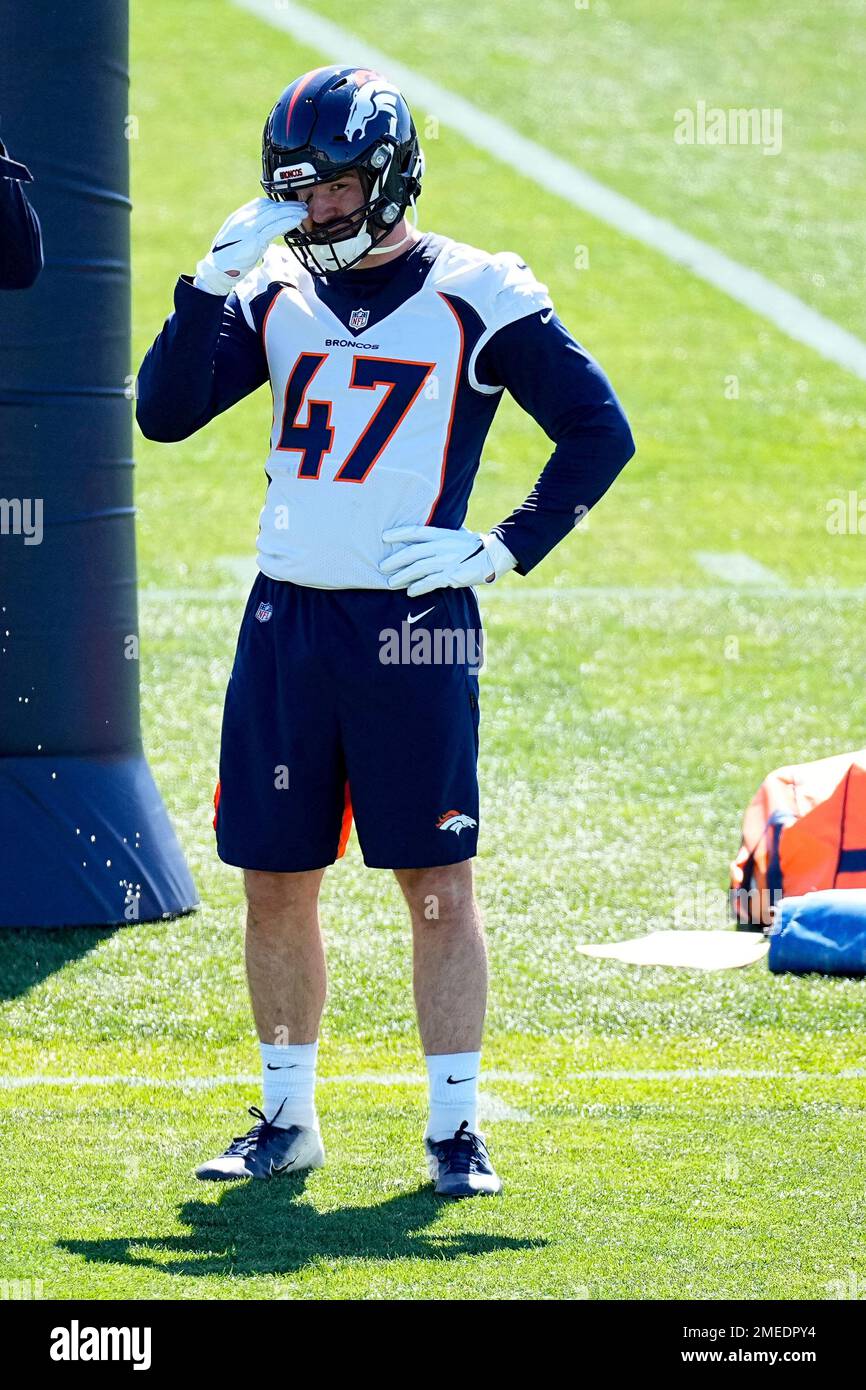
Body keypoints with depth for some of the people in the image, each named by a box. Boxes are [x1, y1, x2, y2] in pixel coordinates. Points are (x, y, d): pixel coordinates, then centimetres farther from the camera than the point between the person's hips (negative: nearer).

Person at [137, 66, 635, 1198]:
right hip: (286, 623, 4)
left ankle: (455, 1126, 6)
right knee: (275, 880, 8)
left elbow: (600, 433, -1)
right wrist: (214, 280, -11)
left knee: (437, 881, -1)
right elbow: (165, 412, 0)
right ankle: (287, 1118, 21)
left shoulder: (475, 297, -4)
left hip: (412, 626, -4)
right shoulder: (276, 293, 9)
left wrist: (503, 551, -8)